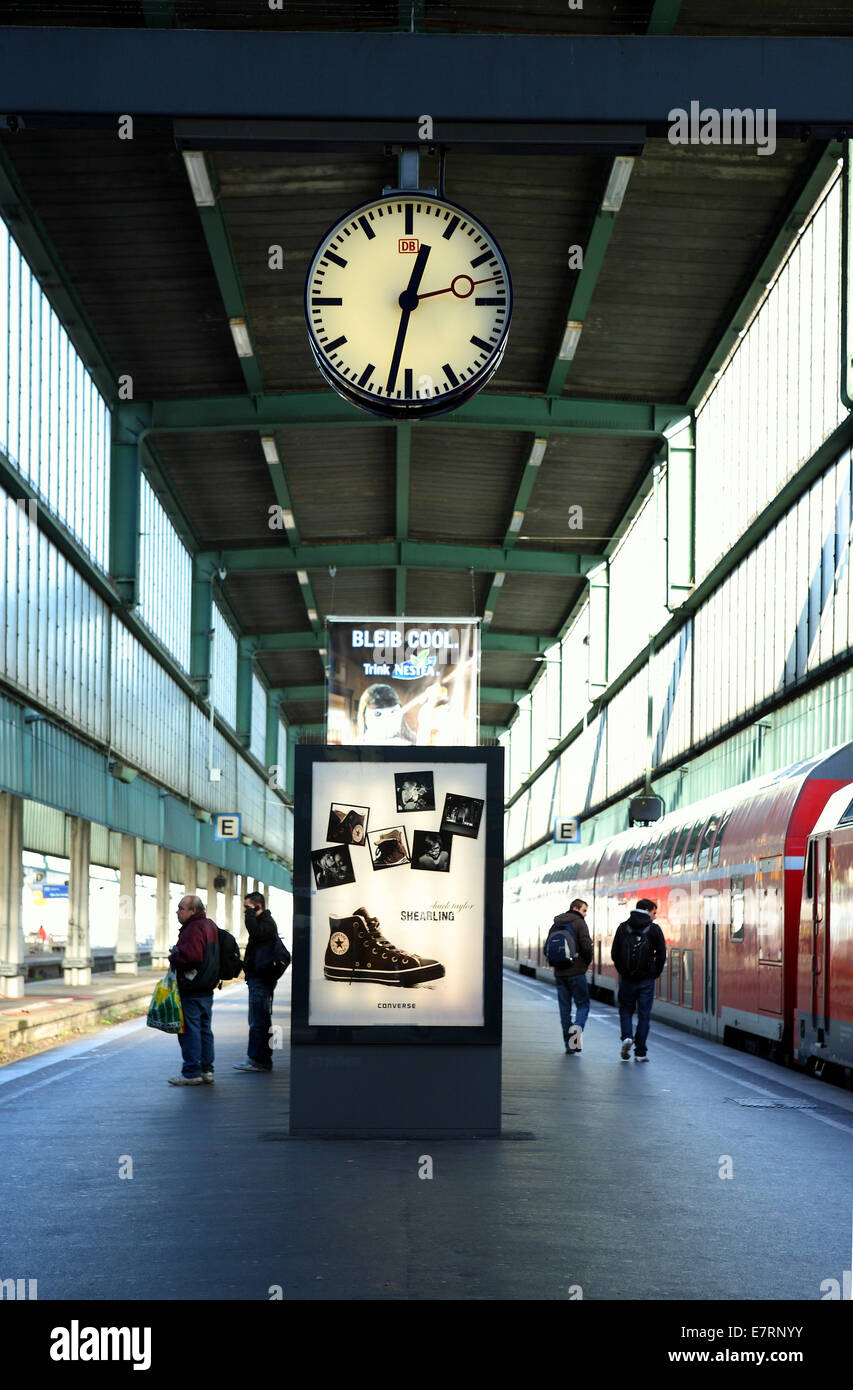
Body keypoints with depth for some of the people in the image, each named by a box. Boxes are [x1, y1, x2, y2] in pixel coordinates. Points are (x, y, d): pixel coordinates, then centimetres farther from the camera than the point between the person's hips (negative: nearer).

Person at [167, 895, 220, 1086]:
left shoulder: (194, 928, -16)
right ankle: (206, 1070, 17)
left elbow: (192, 956, -29)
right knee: (204, 1029, 13)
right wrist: (177, 954, 14)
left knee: (189, 1030, -5)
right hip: (207, 988, 10)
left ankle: (192, 1072, -4)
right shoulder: (209, 925, 16)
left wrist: (174, 957, -11)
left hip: (192, 990, -10)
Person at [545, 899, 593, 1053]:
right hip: (576, 972, -5)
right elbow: (586, 946, -16)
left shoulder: (555, 925, 12)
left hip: (559, 972, 5)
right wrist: (588, 961, 2)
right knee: (583, 1004, 5)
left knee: (564, 1007, 8)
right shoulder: (579, 923, -7)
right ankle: (577, 1026, -23)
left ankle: (569, 1043, 7)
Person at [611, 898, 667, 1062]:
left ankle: (626, 1037, -10)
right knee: (644, 1015, 5)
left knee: (626, 1010, 16)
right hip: (646, 980, -2)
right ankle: (640, 1052, 5)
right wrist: (655, 973, 10)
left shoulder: (623, 927, 3)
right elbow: (661, 955, -4)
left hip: (626, 979, 2)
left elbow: (614, 953, 3)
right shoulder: (654, 929, -3)